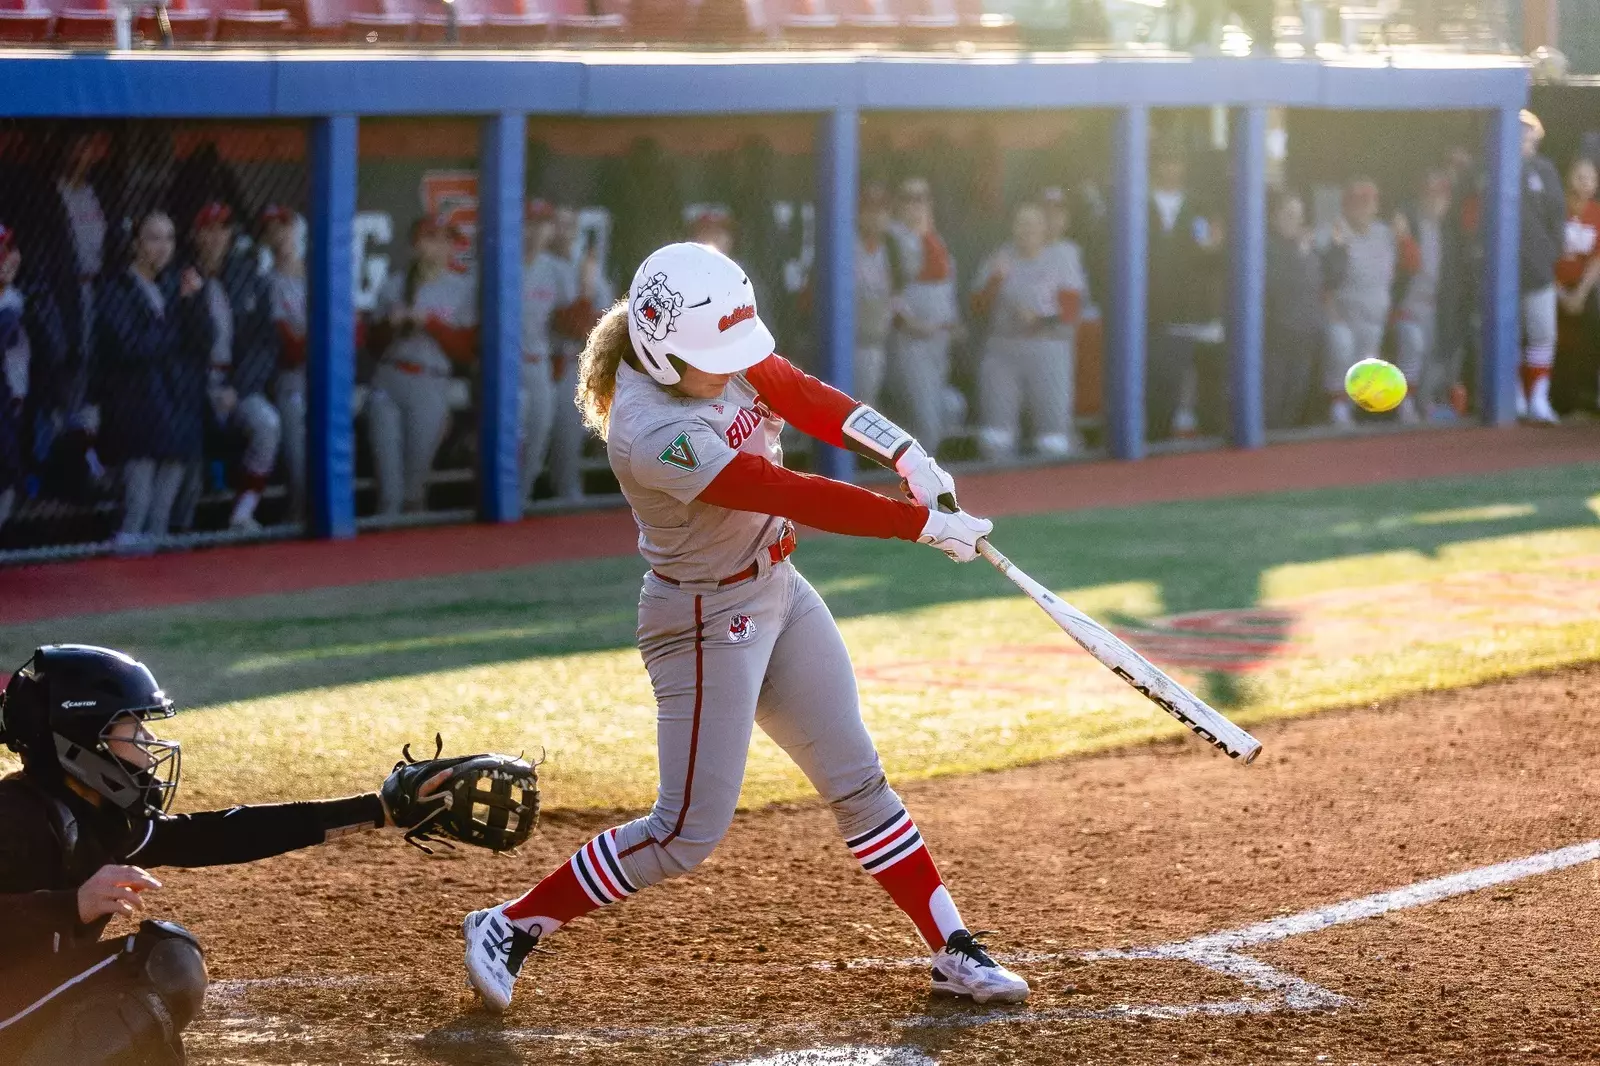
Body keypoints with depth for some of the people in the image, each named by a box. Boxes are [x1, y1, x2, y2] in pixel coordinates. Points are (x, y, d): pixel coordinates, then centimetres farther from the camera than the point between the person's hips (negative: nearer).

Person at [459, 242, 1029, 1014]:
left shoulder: (724, 354, -9)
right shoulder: (653, 435, -32)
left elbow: (806, 400, -2)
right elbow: (798, 498, -32)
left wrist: (907, 456, -17)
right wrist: (927, 526, -29)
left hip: (778, 593, 8)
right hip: (708, 622, -8)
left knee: (857, 782, 12)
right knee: (688, 832, -4)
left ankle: (953, 953, 19)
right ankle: (510, 928, 8)